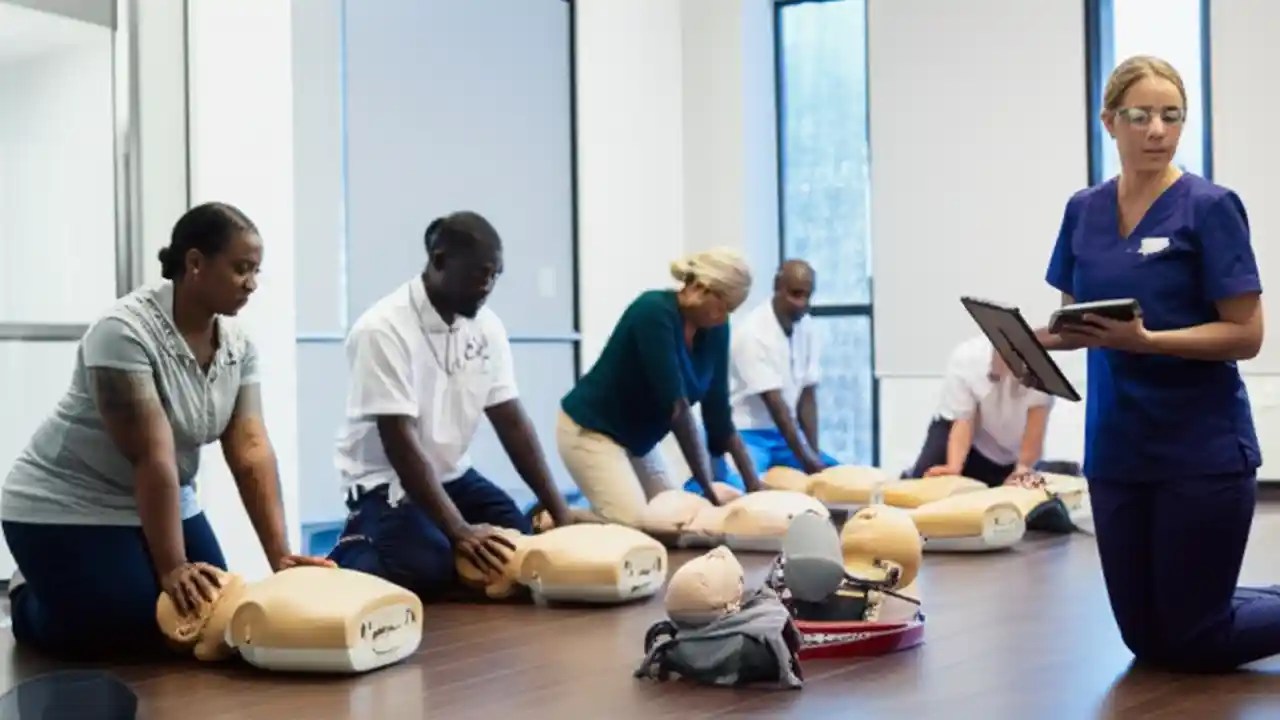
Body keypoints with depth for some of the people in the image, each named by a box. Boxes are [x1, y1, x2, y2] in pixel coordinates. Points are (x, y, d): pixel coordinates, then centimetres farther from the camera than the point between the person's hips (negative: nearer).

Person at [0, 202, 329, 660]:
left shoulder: (238, 345, -5)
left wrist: (281, 557, -19)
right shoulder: (125, 331, -27)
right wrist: (172, 569, -30)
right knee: (123, 632, -16)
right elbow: (152, 458, -30)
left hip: (161, 503, 7)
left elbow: (251, 451, -11)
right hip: (68, 510, -7)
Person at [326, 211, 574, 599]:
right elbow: (400, 443, -26)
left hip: (452, 475, 7)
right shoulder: (384, 329, -22)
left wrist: (559, 511, -8)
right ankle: (353, 555, 3)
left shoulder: (487, 326, -2)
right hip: (388, 482, -7)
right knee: (428, 569, -29)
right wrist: (459, 530, -33)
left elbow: (512, 423, 0)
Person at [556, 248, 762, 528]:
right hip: (590, 430, -9)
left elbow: (717, 408, -1)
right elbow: (675, 405, -29)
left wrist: (752, 481, -6)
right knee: (631, 522, -20)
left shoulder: (715, 329, -3)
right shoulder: (654, 311, -26)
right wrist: (707, 485, -27)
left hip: (638, 439, 9)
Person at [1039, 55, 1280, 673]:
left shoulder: (1210, 207, -10)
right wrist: (1034, 339, -9)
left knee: (1193, 642, 1)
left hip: (1204, 450, -6)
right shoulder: (1084, 210, 6)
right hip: (1117, 449, 6)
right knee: (1148, 639, 13)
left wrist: (1145, 340, -27)